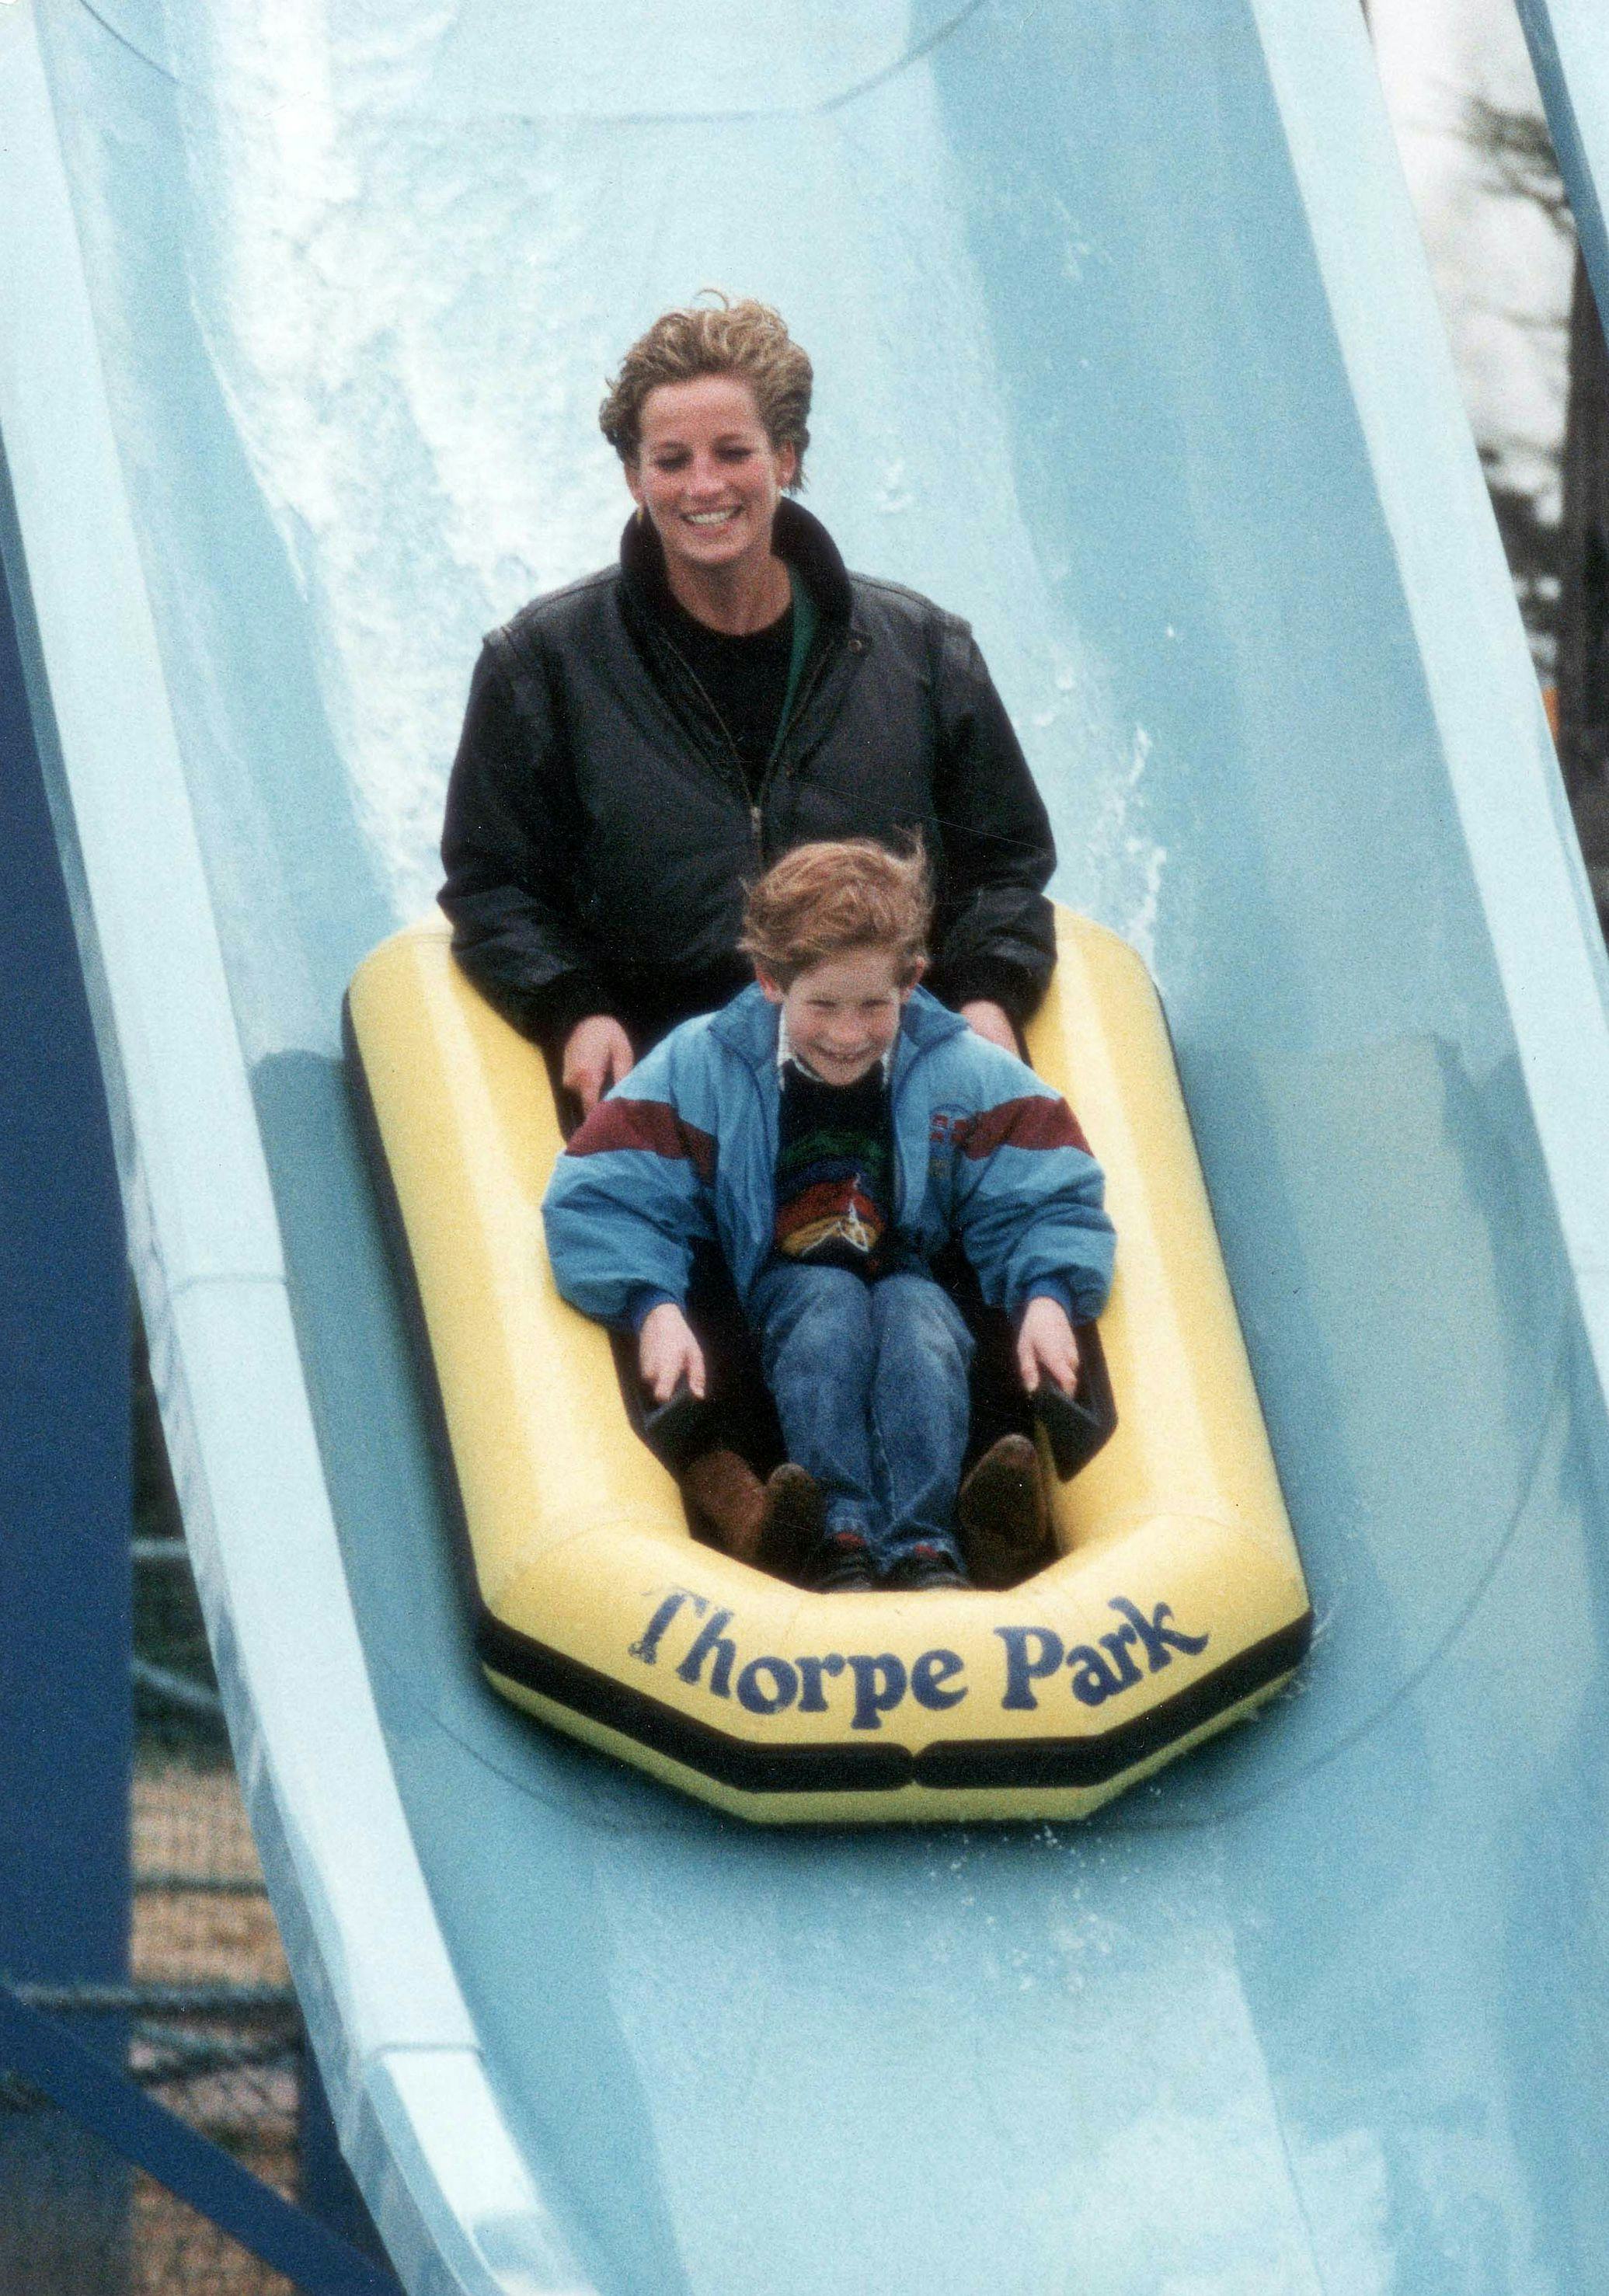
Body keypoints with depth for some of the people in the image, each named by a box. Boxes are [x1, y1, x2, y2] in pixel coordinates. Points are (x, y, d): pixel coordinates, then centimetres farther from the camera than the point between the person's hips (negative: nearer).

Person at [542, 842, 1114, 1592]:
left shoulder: (966, 1072, -6)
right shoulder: (702, 1066, -10)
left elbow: (1050, 1200, -4)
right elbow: (600, 1198, -13)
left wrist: (1047, 1298, -24)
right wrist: (654, 1309, -29)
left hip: (916, 1285, 1)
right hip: (782, 1297, -1)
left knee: (912, 1312, -33)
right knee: (831, 1300, -33)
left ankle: (924, 1547, -43)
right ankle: (838, 1537, -40)